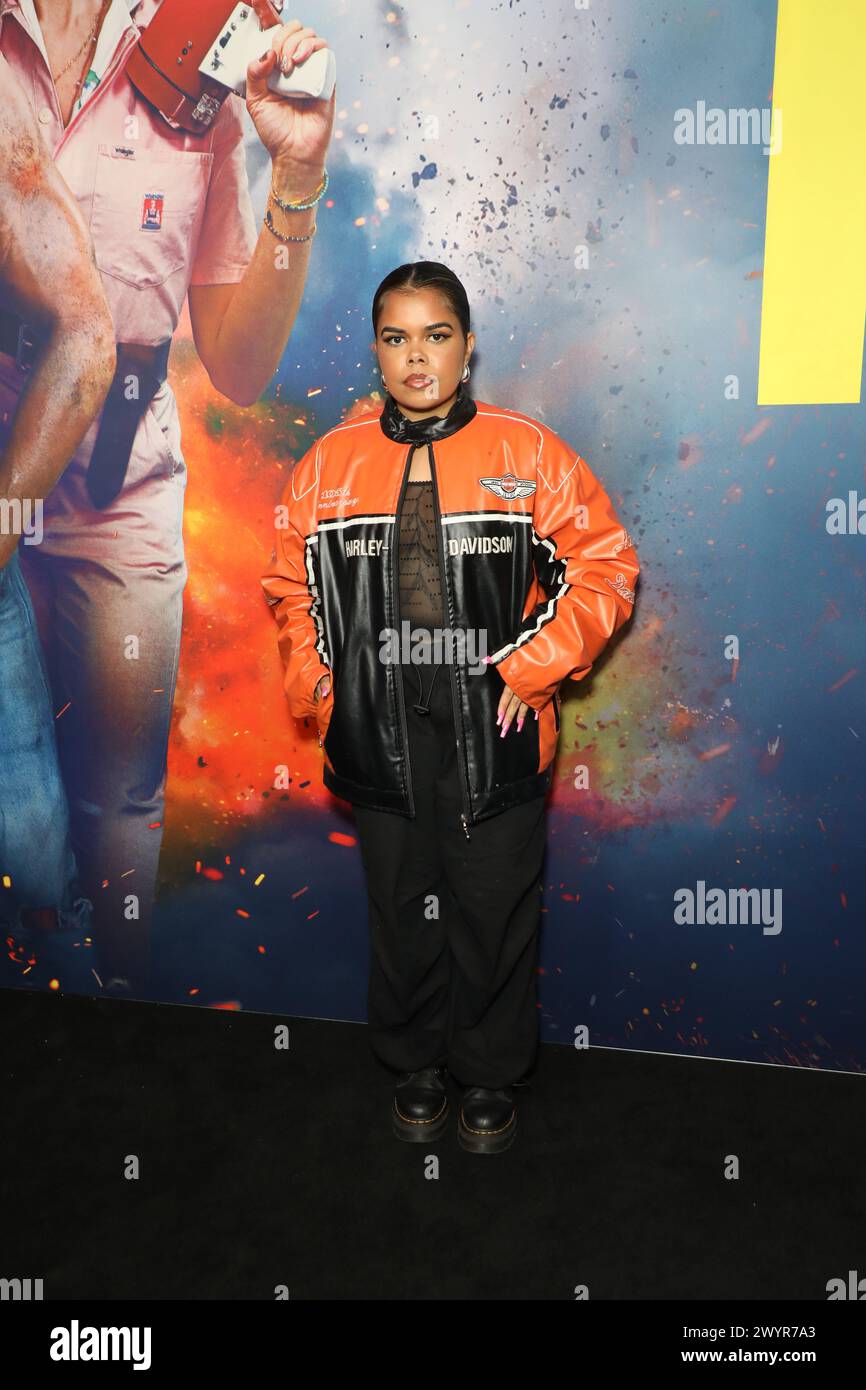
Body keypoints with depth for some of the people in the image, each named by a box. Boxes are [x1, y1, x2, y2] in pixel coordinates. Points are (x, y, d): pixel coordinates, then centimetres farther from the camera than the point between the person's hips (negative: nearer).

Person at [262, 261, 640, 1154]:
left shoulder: (527, 453, -3)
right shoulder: (331, 461, 4)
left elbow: (605, 567, -1)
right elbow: (291, 584, 15)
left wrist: (531, 671, -9)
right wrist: (316, 684, 4)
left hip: (493, 738, -2)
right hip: (378, 739, 2)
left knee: (495, 915, 11)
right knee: (401, 911, 16)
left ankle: (491, 1077, 34)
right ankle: (416, 1065, 39)